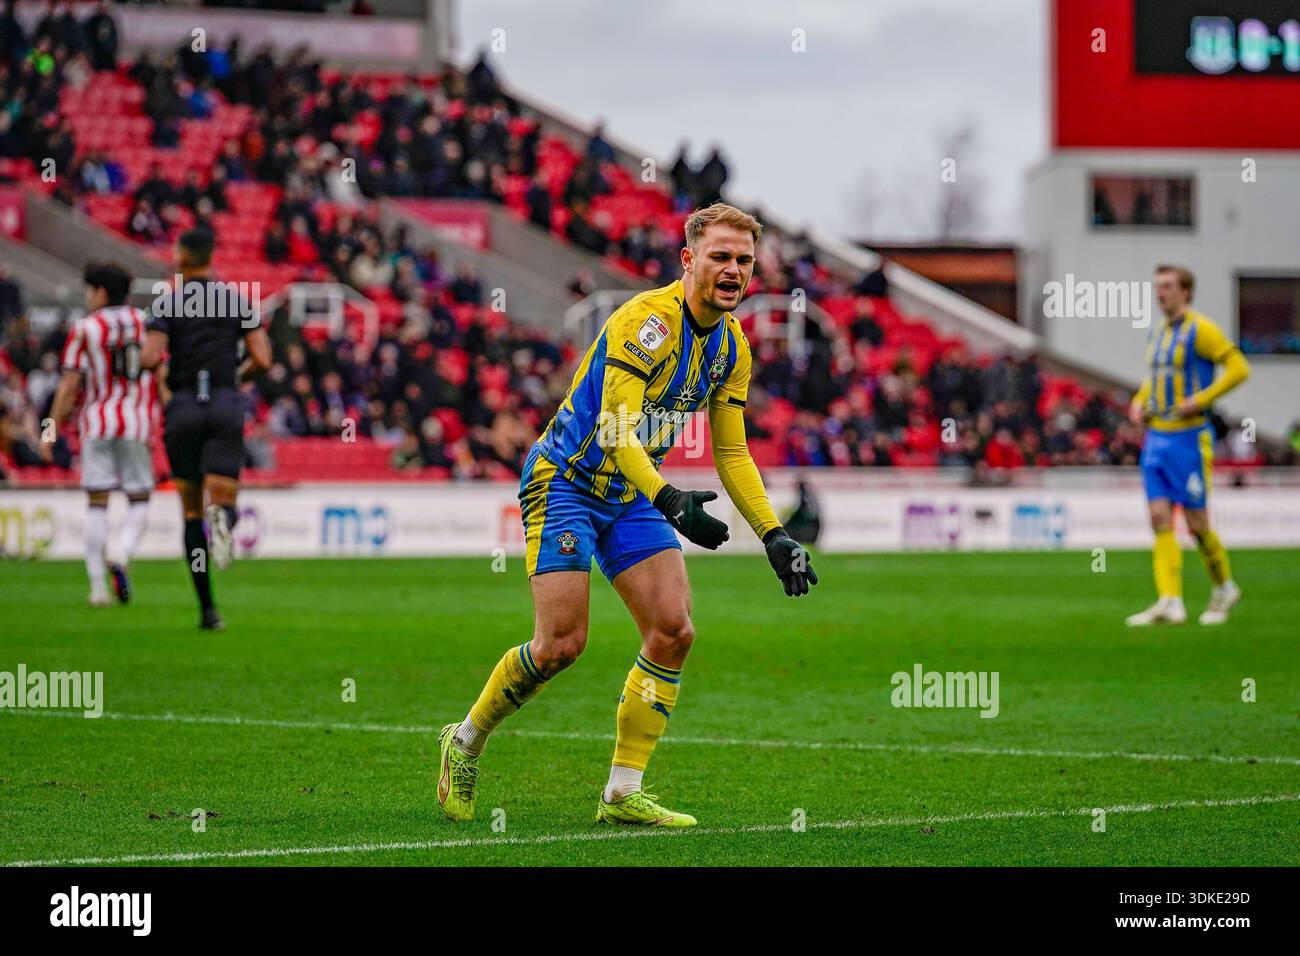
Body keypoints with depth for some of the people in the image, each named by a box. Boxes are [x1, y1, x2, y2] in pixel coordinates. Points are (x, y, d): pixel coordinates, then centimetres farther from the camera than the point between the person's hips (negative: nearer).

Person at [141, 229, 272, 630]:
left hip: (183, 407, -1)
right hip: (227, 406, 1)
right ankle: (223, 521, -42)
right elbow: (262, 359, -1)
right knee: (223, 502, -1)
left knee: (192, 511, 10)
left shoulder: (167, 302, -1)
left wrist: (151, 368, 11)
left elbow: (150, 359, -14)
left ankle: (207, 608, 6)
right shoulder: (237, 299, 6)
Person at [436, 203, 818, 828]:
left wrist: (773, 536, 3)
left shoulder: (731, 347, 3)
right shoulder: (648, 320, -23)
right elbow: (615, 429, -31)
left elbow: (732, 454, 11)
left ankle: (623, 793, -1)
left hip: (631, 496, 8)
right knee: (561, 642, -13)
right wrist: (669, 500, -43)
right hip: (564, 480, -8)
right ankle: (464, 742, 12)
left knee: (673, 631, -7)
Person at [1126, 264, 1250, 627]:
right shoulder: (1157, 333, 15)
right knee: (1160, 519, -4)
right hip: (1156, 436, 7)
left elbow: (1239, 367, -15)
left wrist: (1200, 400, -20)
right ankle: (1170, 602, -9)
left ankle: (1224, 587, 20)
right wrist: (1139, 402, 10)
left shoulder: (1200, 330, -9)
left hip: (1189, 437, -7)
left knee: (1197, 523, -2)